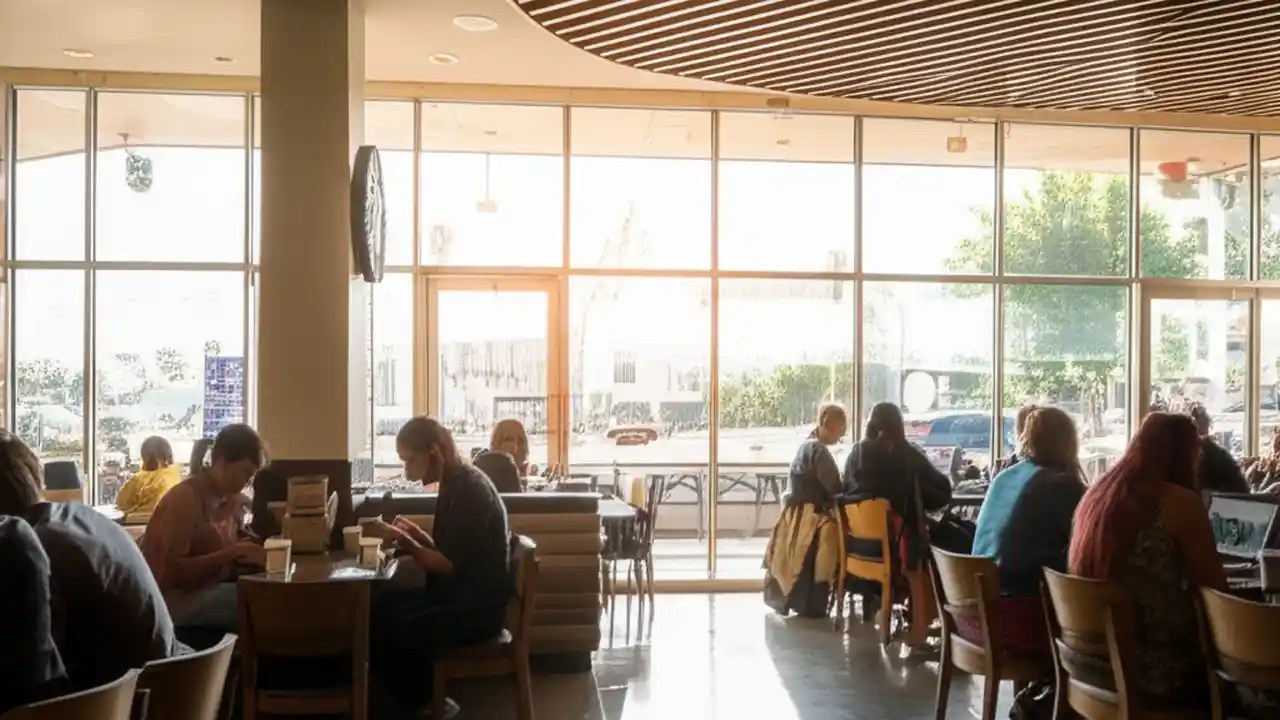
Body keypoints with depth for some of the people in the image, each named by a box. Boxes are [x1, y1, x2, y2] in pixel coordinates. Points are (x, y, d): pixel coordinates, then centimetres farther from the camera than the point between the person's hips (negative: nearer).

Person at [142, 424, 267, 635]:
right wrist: (230, 554, -24)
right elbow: (170, 572, -21)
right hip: (175, 599, -8)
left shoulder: (232, 499, 6)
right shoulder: (184, 499, -17)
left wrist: (249, 554, -8)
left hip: (211, 590, 8)